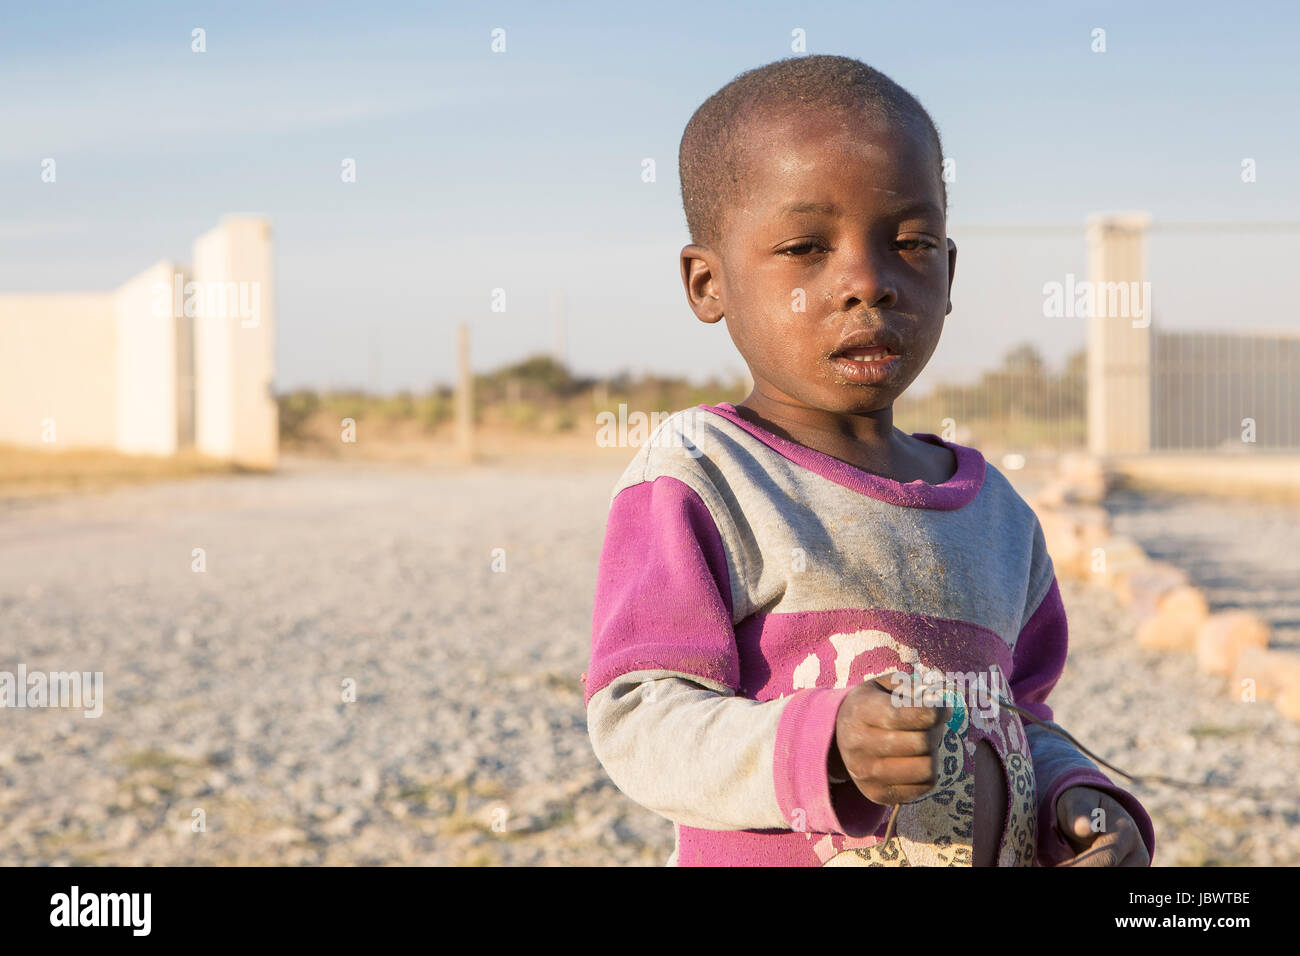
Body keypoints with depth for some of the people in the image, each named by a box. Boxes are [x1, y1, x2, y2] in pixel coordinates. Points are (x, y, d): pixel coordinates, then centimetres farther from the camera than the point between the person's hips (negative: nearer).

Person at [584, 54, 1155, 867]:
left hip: (1003, 854, 5)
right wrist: (822, 749, -31)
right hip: (770, 854, -4)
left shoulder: (996, 514, 6)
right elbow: (637, 719, -18)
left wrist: (1079, 803, -4)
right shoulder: (695, 480, -11)